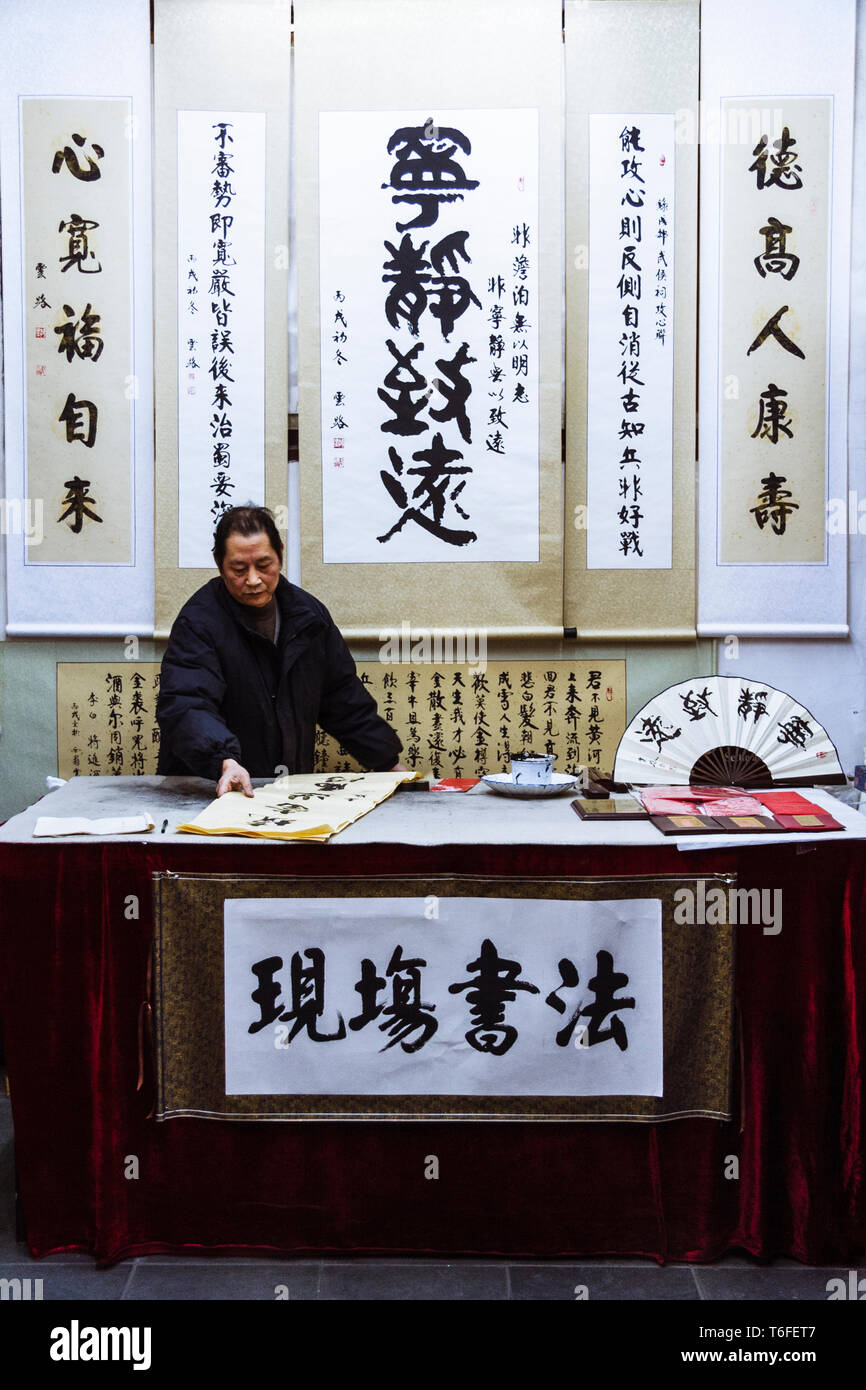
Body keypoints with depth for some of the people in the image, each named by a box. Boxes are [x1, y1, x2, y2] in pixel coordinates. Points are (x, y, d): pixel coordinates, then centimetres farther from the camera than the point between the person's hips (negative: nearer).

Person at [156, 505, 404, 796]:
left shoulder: (309, 614, 8)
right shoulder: (197, 622, -10)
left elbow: (343, 699, 18)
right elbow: (183, 705, -24)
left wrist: (388, 761, 17)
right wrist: (224, 761, -41)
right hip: (210, 791, -3)